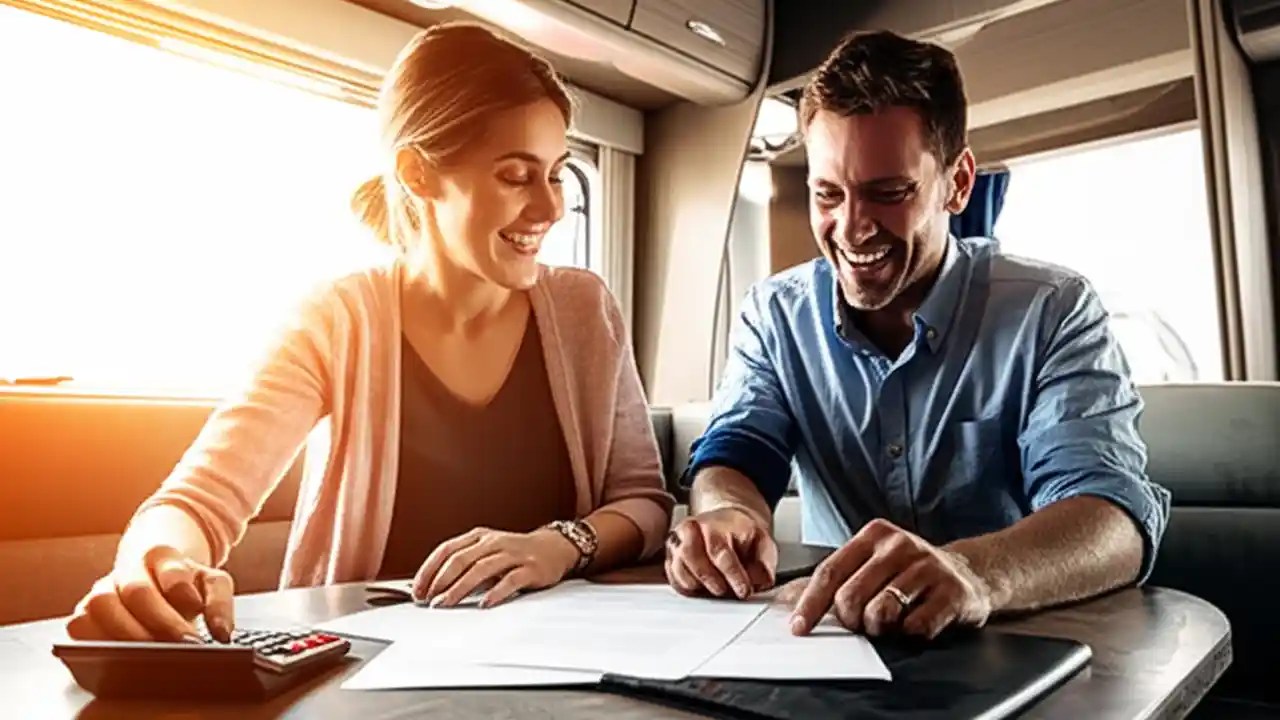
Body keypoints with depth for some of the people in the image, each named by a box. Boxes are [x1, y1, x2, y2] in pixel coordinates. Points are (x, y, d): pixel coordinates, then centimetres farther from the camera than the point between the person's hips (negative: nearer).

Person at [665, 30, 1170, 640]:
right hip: (834, 644, 2)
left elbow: (1114, 511, -20)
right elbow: (736, 453, -5)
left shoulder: (1051, 313, -8)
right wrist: (729, 516, -29)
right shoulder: (775, 314, 1)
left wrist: (975, 572, -42)